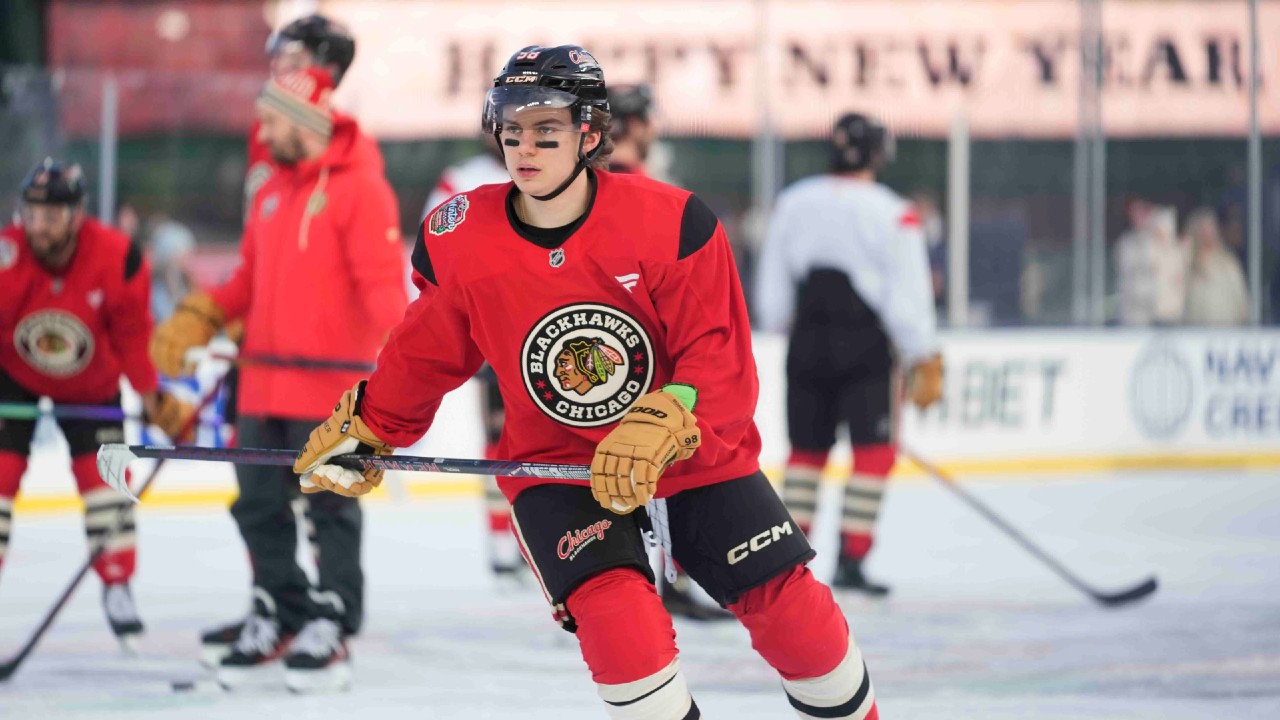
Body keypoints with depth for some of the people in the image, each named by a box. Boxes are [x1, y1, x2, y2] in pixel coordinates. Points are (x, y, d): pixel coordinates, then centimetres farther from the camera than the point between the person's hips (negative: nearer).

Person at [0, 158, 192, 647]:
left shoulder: (120, 260, -26)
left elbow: (134, 336, -12)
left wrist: (154, 398, -8)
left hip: (90, 382, 1)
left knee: (103, 473, -2)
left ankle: (118, 588, 13)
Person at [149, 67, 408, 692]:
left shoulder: (359, 189, -9)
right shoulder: (272, 193, 17)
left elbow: (382, 278, -17)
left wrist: (399, 342, -29)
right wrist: (197, 319, 11)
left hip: (328, 383, -8)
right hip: (264, 382, 8)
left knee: (330, 509, 0)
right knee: (260, 504, 11)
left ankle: (330, 628, 5)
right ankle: (278, 614, 23)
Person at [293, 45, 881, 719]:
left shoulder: (669, 222, -19)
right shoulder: (462, 242, -11)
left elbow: (722, 364, -18)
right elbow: (423, 354, 8)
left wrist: (661, 431, -33)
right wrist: (362, 428, 11)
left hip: (693, 454, 0)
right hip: (554, 465, 0)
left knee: (791, 609, -2)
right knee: (617, 615, -25)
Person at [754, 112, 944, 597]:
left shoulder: (792, 204, 4)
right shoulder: (892, 215, -10)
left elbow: (771, 290, 10)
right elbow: (909, 297, -11)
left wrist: (784, 329, 28)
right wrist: (925, 365, -5)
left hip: (807, 345, 5)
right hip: (867, 347, -5)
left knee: (807, 449, 15)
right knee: (874, 450, 0)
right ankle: (851, 559, -8)